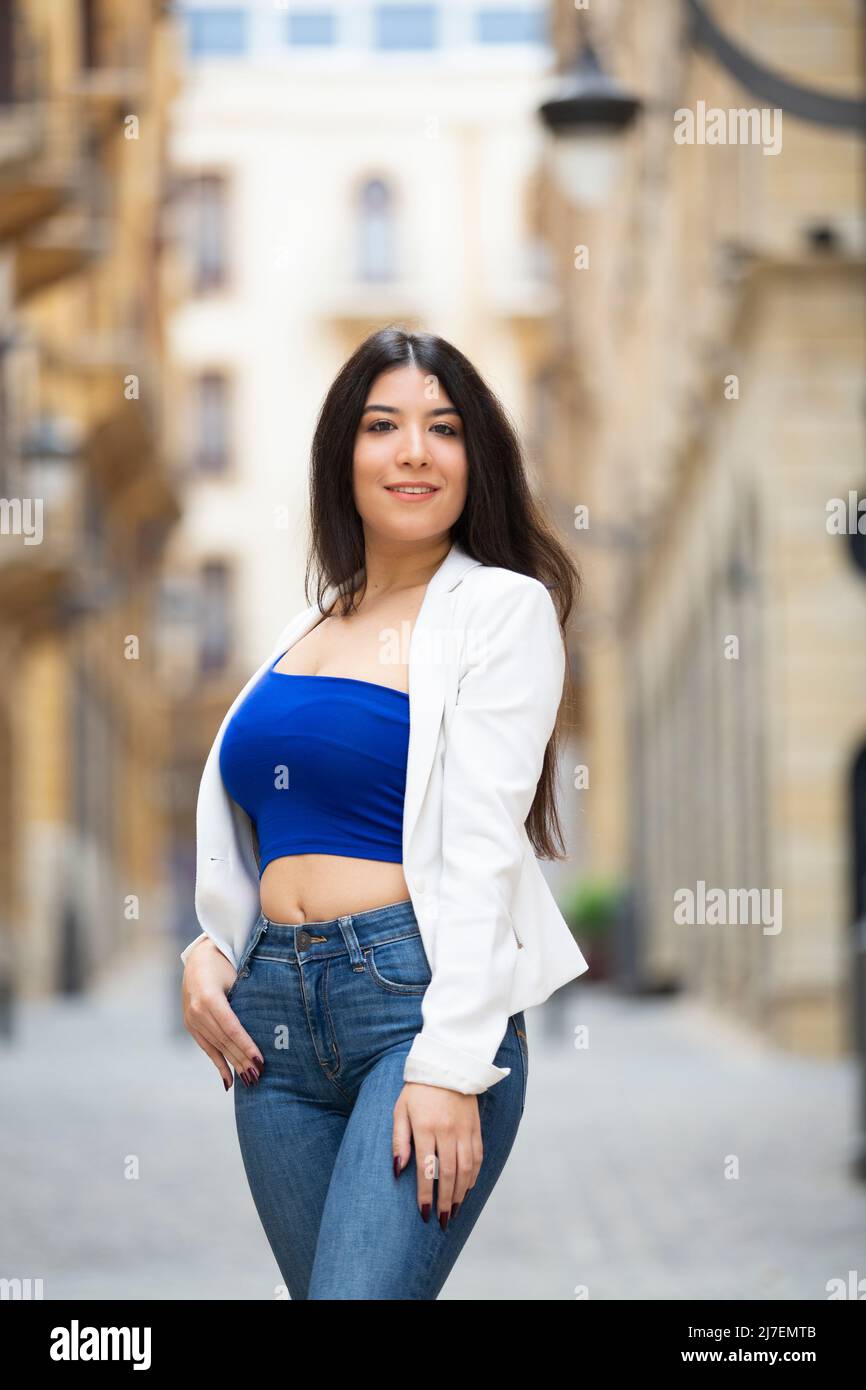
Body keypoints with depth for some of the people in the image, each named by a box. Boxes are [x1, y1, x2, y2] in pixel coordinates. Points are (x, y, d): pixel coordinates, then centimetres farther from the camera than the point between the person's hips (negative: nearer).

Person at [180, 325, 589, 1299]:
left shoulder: (503, 609, 0)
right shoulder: (306, 628, 18)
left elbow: (484, 845, -9)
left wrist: (451, 1064, -16)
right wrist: (209, 947, 4)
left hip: (421, 998, -6)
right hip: (274, 1012, 6)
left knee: (362, 1292, -20)